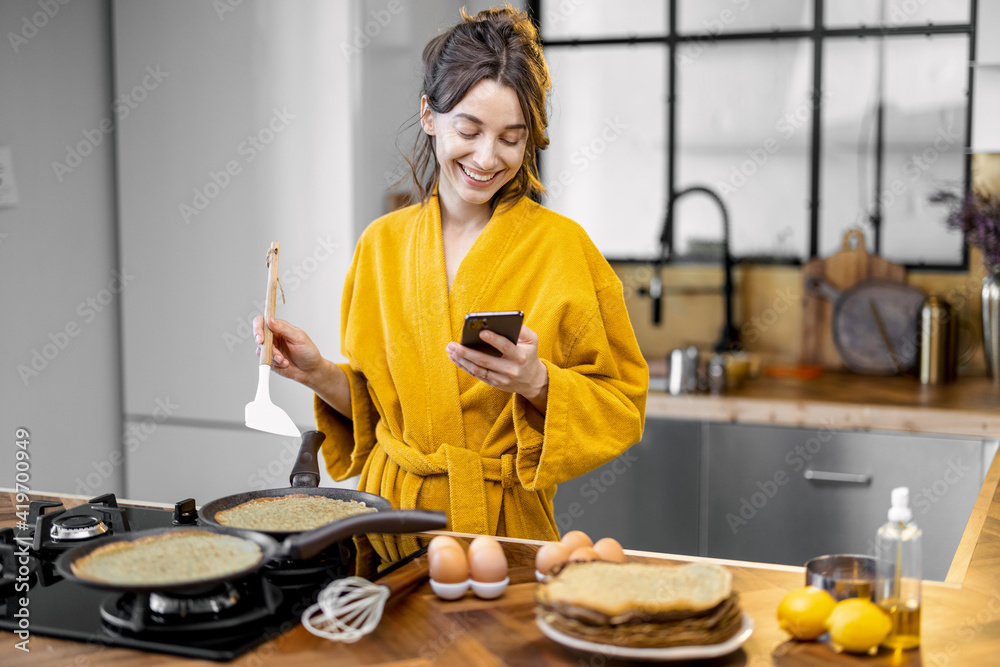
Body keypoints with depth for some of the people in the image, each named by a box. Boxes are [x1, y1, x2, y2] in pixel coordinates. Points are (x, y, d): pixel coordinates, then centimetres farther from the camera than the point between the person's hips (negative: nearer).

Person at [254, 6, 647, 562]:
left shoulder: (562, 246, -4)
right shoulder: (382, 243, 6)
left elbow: (621, 405, -1)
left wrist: (538, 381, -17)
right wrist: (319, 373, -3)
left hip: (506, 523, -2)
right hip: (391, 517, 3)